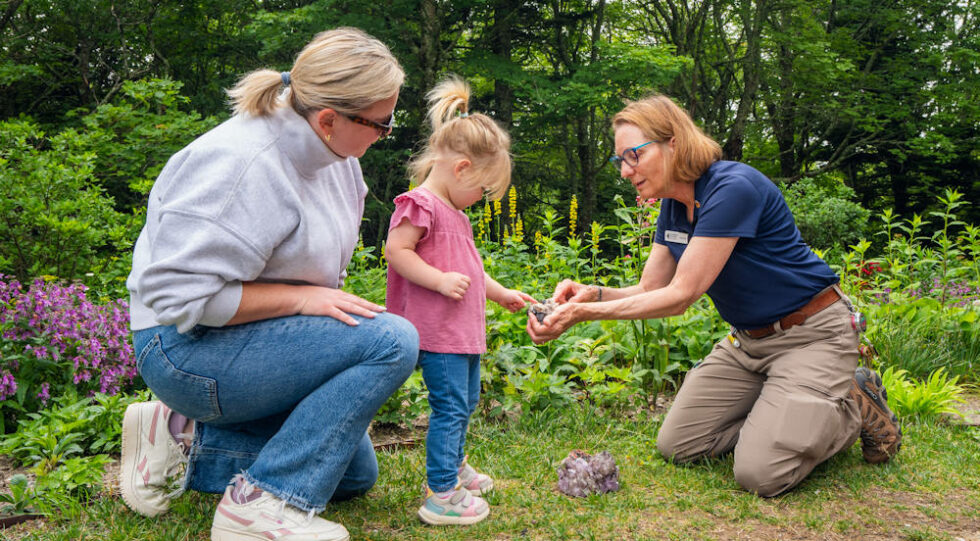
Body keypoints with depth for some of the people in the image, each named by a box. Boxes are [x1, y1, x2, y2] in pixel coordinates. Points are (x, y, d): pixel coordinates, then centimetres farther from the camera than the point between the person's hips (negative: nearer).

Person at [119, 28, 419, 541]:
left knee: (355, 475, 13)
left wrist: (327, 297, 5)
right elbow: (176, 295, -30)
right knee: (391, 340, -25)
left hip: (258, 341, 10)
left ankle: (183, 437, 12)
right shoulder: (243, 165, -27)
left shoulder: (333, 150, 1)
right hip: (189, 350, -9)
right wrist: (301, 298, -26)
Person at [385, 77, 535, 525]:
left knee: (466, 401, 21)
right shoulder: (420, 205, -13)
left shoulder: (454, 212, 20)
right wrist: (440, 281, -26)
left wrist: (501, 294, 27)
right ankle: (441, 496, -1)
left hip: (464, 329, 11)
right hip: (437, 330, -11)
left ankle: (452, 466, 39)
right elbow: (395, 250, -22)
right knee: (450, 405, -8)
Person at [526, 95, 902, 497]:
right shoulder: (673, 206, 2)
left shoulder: (733, 188, -26)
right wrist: (593, 294, -17)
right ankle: (787, 409, 17)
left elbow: (682, 294, -27)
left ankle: (855, 405, 6)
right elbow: (650, 290, 3)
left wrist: (586, 312, -29)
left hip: (810, 335, -8)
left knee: (760, 474, -19)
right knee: (676, 445, 3)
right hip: (749, 339, 8)